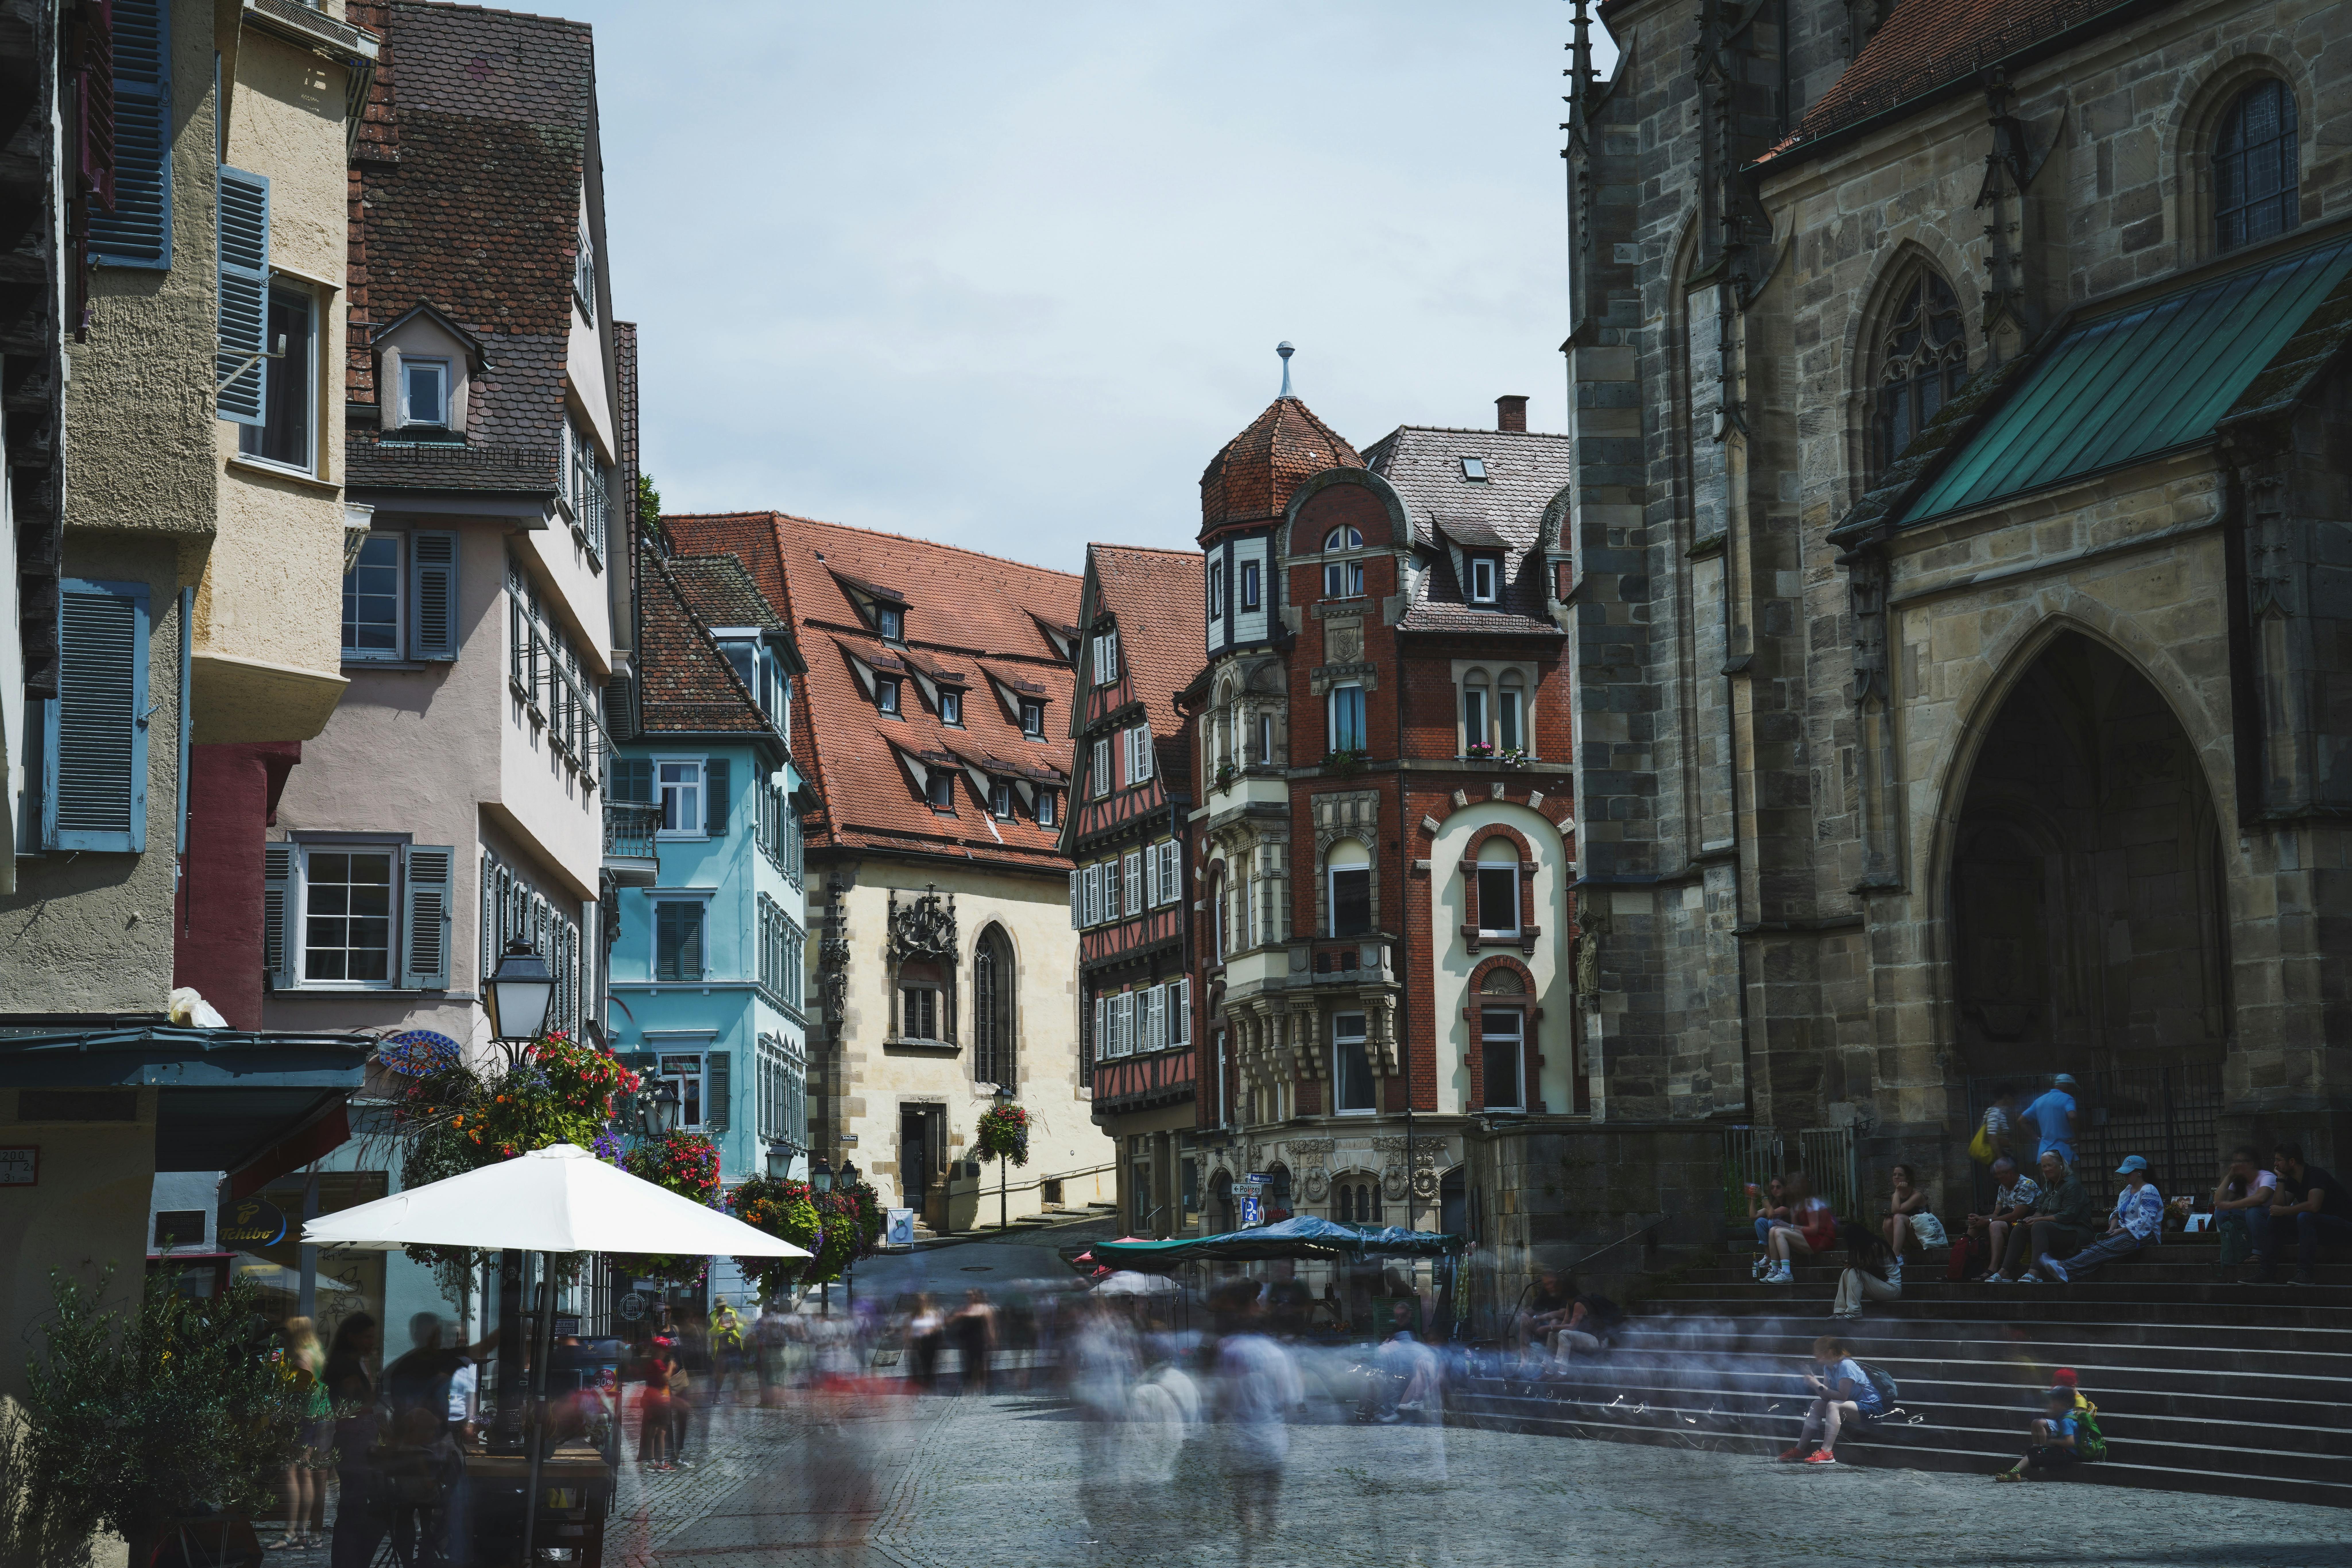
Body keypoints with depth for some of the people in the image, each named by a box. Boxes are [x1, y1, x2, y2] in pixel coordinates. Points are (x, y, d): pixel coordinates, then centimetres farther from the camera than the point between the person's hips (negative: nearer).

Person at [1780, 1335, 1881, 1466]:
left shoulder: (1846, 1366, -20)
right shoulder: (1829, 1368, 8)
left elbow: (1842, 1397, -27)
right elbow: (1827, 1397, 1)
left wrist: (1818, 1385, -24)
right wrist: (1814, 1384, -15)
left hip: (1872, 1407, -10)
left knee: (1833, 1405, -30)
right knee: (1817, 1404, 3)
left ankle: (1827, 1452, -41)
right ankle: (1800, 1449, -1)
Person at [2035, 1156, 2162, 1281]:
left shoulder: (2148, 1191, -7)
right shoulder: (2127, 1191, 22)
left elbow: (2147, 1221, -17)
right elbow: (2117, 1214, 22)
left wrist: (2121, 1231, -18)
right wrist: (2112, 1229, 1)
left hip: (2144, 1235, -9)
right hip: (2124, 1232, 9)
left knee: (2104, 1247, -32)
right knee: (2097, 1246, -22)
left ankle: (2064, 1268, -54)